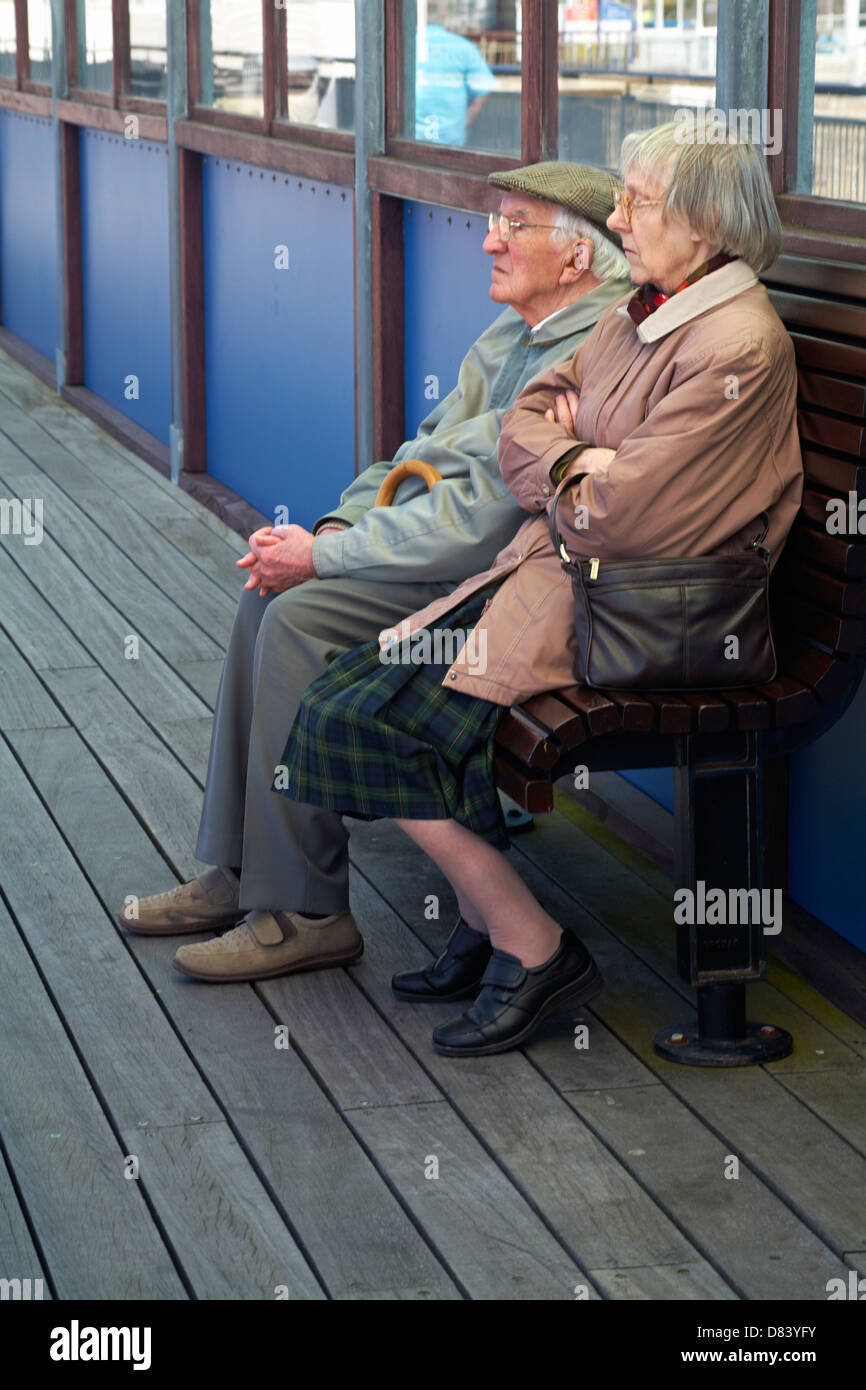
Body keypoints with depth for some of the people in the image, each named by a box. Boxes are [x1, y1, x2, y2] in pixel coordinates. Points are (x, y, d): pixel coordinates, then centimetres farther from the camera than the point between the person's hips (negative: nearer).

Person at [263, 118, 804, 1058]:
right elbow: (522, 426, 13)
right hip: (559, 561, 9)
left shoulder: (739, 347, -18)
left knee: (377, 723, -15)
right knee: (359, 688, -2)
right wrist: (573, 463, -9)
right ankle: (486, 928, 7)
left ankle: (534, 949, -3)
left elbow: (626, 513, -22)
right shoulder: (641, 313, 12)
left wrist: (560, 475, -1)